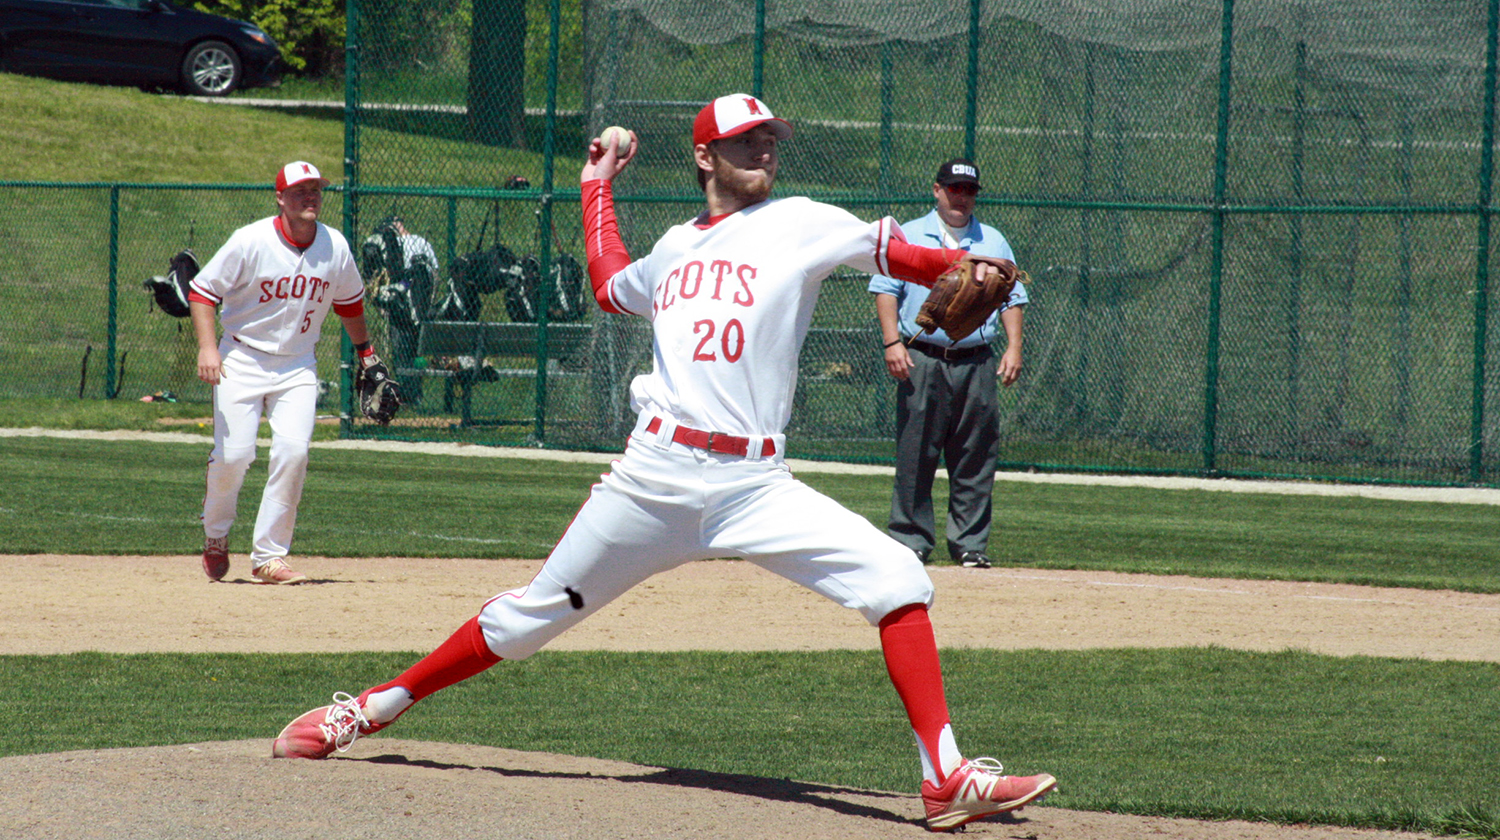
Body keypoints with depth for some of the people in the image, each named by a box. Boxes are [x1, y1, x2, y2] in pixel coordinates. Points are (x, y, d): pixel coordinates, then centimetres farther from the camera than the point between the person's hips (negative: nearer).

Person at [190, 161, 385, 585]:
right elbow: (201, 290, -9)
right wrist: (207, 347, -21)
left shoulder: (334, 246, 0)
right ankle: (215, 537, 17)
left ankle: (269, 556, -7)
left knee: (293, 451, -16)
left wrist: (365, 351, 21)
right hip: (242, 360, -3)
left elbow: (349, 300, 19)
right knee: (233, 454, -12)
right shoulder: (251, 241, -13)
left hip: (297, 366, 3)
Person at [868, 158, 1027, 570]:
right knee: (915, 456, -5)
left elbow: (1012, 298, 16)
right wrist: (892, 342, -10)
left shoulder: (993, 242, 17)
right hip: (922, 360, -2)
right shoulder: (907, 236, 8)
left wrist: (1013, 347, 2)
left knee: (976, 459, 0)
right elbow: (886, 290, 2)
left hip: (977, 363, 2)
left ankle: (970, 543, 5)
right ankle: (911, 539, 0)